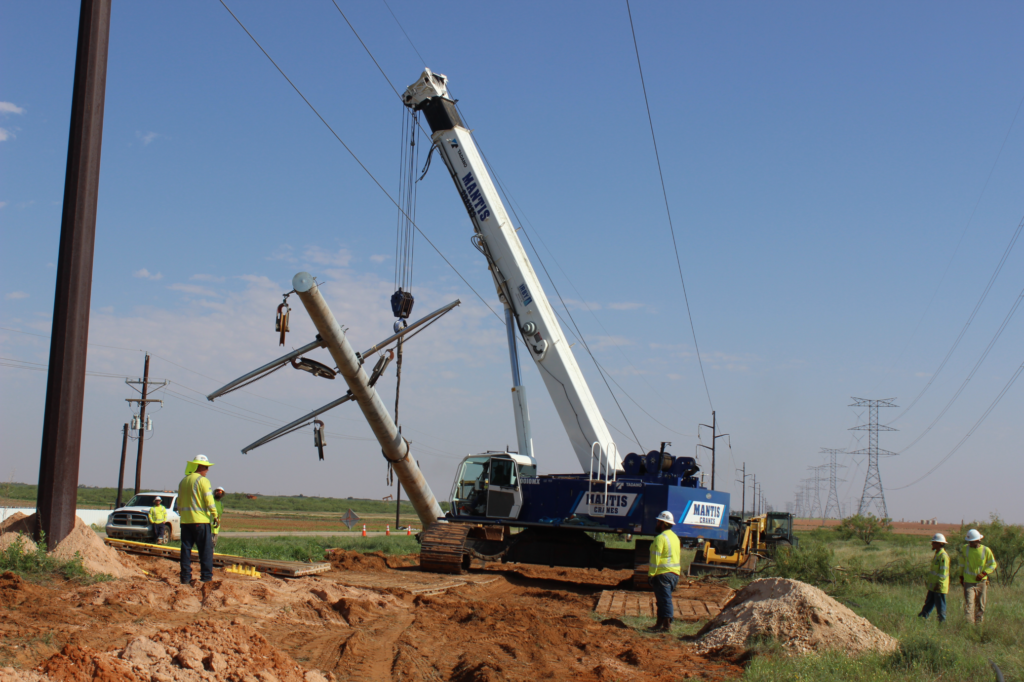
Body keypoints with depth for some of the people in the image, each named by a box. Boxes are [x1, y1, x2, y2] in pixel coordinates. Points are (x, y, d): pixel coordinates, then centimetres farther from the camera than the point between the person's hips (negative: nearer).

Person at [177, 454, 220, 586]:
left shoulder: (183, 481, 14)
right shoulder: (202, 481, -8)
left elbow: (179, 502, 19)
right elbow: (209, 501, -12)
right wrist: (215, 516, -3)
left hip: (185, 521, 7)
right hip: (201, 520, -7)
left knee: (186, 549, 8)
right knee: (206, 549, -2)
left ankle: (185, 577, 8)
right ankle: (206, 577, -5)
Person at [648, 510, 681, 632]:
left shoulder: (660, 538, -14)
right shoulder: (675, 537, 16)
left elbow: (655, 558, -16)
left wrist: (651, 574, -12)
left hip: (663, 573, -9)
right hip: (675, 573, 9)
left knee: (664, 599, -7)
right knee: (663, 599, 16)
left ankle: (667, 624, -8)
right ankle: (660, 623, 21)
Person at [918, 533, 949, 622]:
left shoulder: (943, 556, -16)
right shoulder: (937, 554, 15)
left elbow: (943, 572, -20)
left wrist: (938, 584, -20)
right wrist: (930, 583, 21)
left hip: (940, 587, -10)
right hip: (933, 586, 10)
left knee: (940, 605, -1)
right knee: (928, 603, 11)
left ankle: (942, 621, 6)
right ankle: (922, 618, 14)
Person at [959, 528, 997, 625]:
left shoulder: (986, 550, -6)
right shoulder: (965, 549, 0)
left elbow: (993, 565, 2)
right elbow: (962, 562, 15)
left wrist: (983, 574, -12)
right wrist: (961, 576, 16)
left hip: (982, 582, 0)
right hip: (968, 582, 0)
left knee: (980, 606, 8)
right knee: (969, 604, -12)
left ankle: (979, 623, 21)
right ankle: (969, 623, -14)